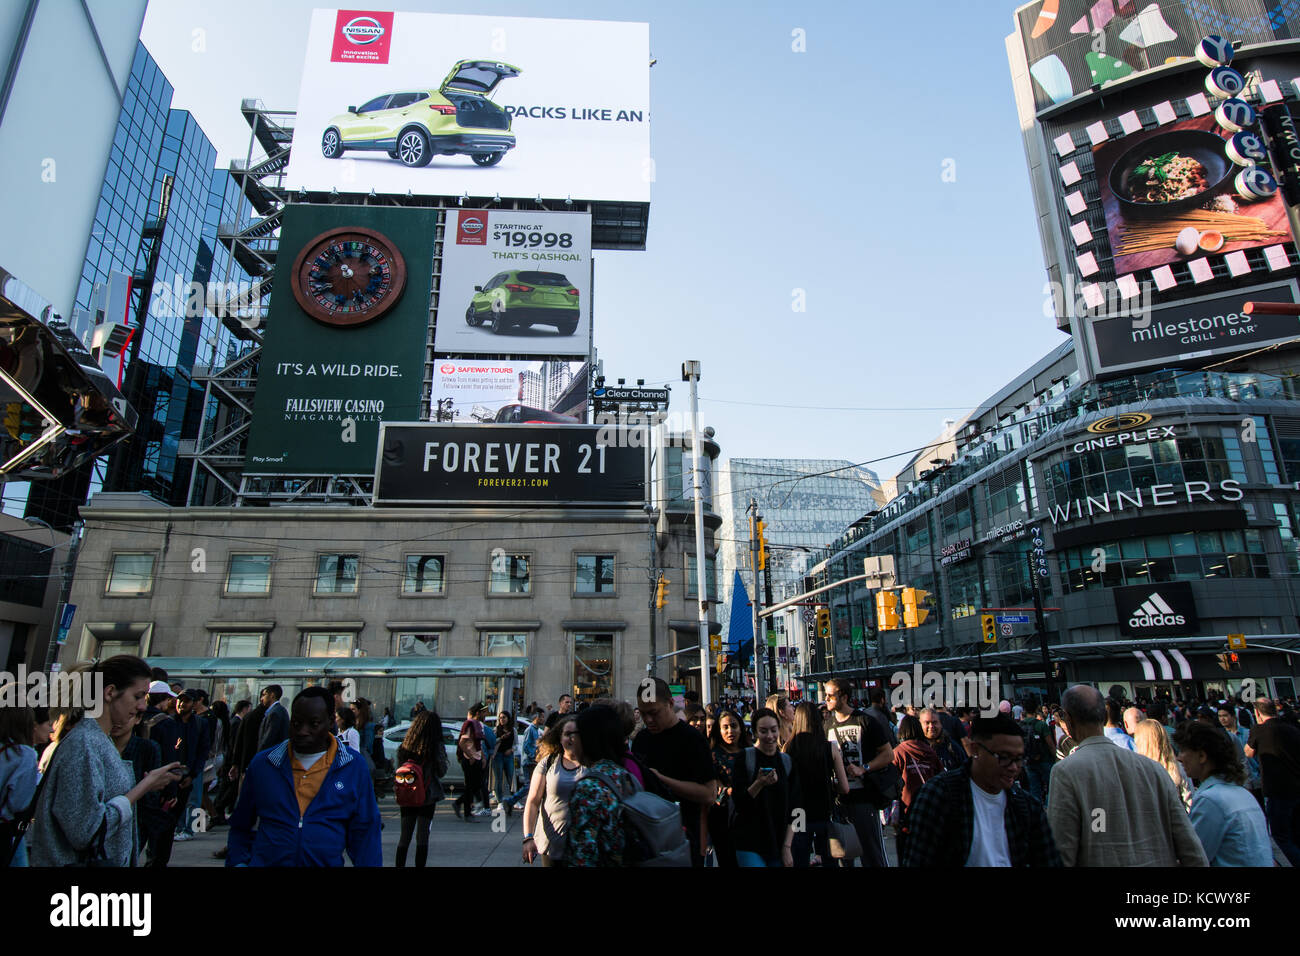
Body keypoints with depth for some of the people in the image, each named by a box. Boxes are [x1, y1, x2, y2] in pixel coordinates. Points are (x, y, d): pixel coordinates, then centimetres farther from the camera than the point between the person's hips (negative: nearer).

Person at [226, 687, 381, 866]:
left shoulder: (354, 767, -3)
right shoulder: (261, 764, 2)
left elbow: (364, 833, 0)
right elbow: (240, 827, 11)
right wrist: (237, 862, -1)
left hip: (328, 862, -1)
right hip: (264, 861, 1)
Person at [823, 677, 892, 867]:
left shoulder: (865, 721, -4)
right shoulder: (827, 724, 9)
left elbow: (888, 754, -3)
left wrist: (863, 769, -15)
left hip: (863, 796, -4)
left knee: (873, 852, -1)